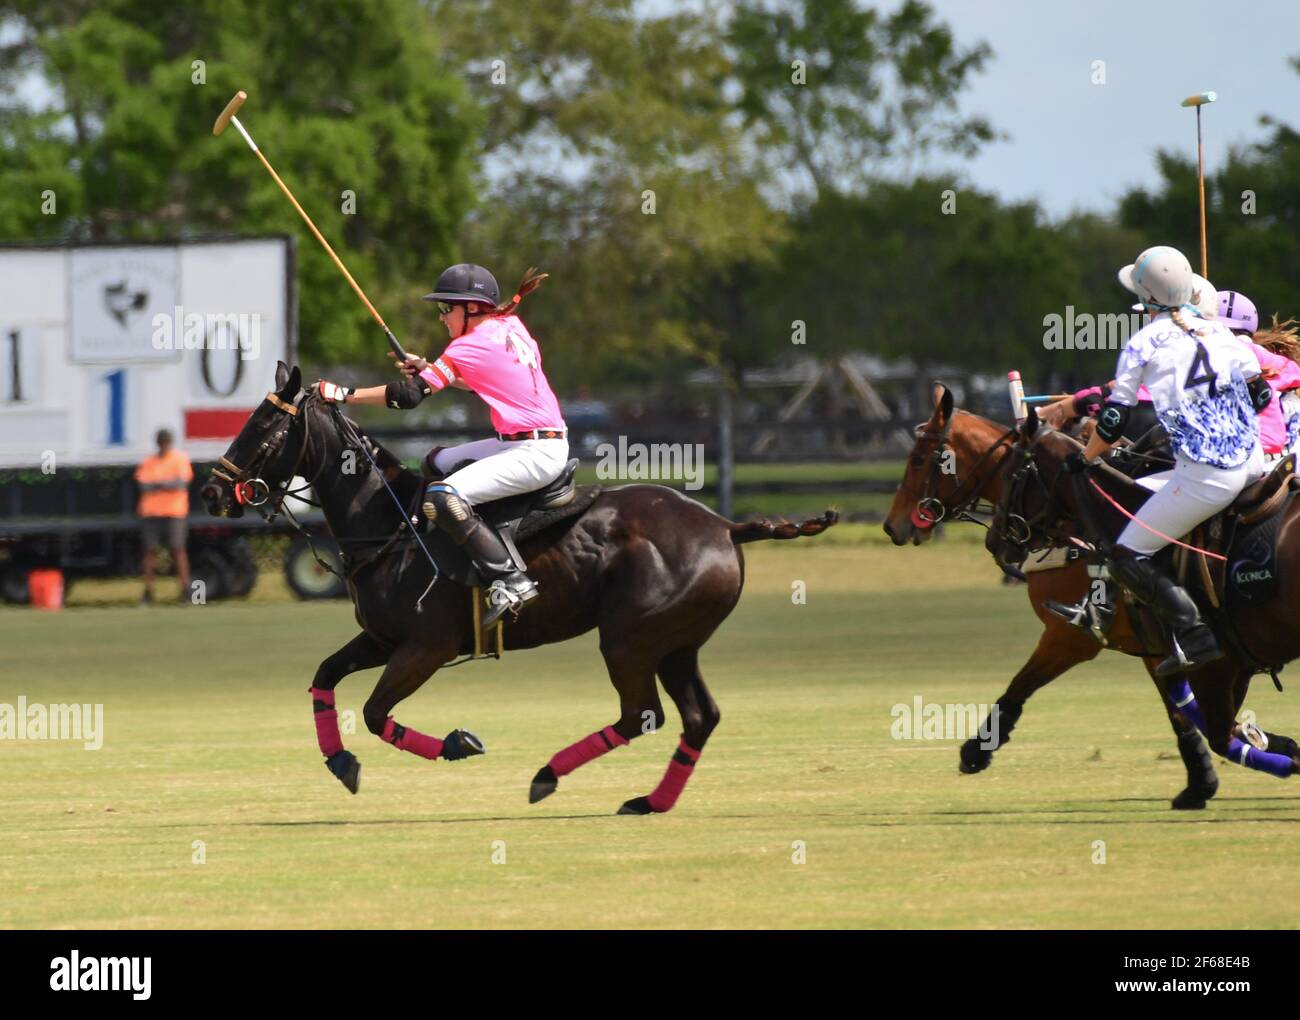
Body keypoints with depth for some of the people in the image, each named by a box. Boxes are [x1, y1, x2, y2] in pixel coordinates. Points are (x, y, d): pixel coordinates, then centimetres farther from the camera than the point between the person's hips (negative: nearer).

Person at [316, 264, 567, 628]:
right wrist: (429, 369, 23)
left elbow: (409, 395, -14)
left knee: (443, 497, -24)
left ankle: (510, 581, -23)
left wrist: (344, 394, -8)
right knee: (437, 462, 21)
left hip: (535, 453, -10)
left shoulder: (471, 345, -13)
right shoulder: (509, 326, 11)